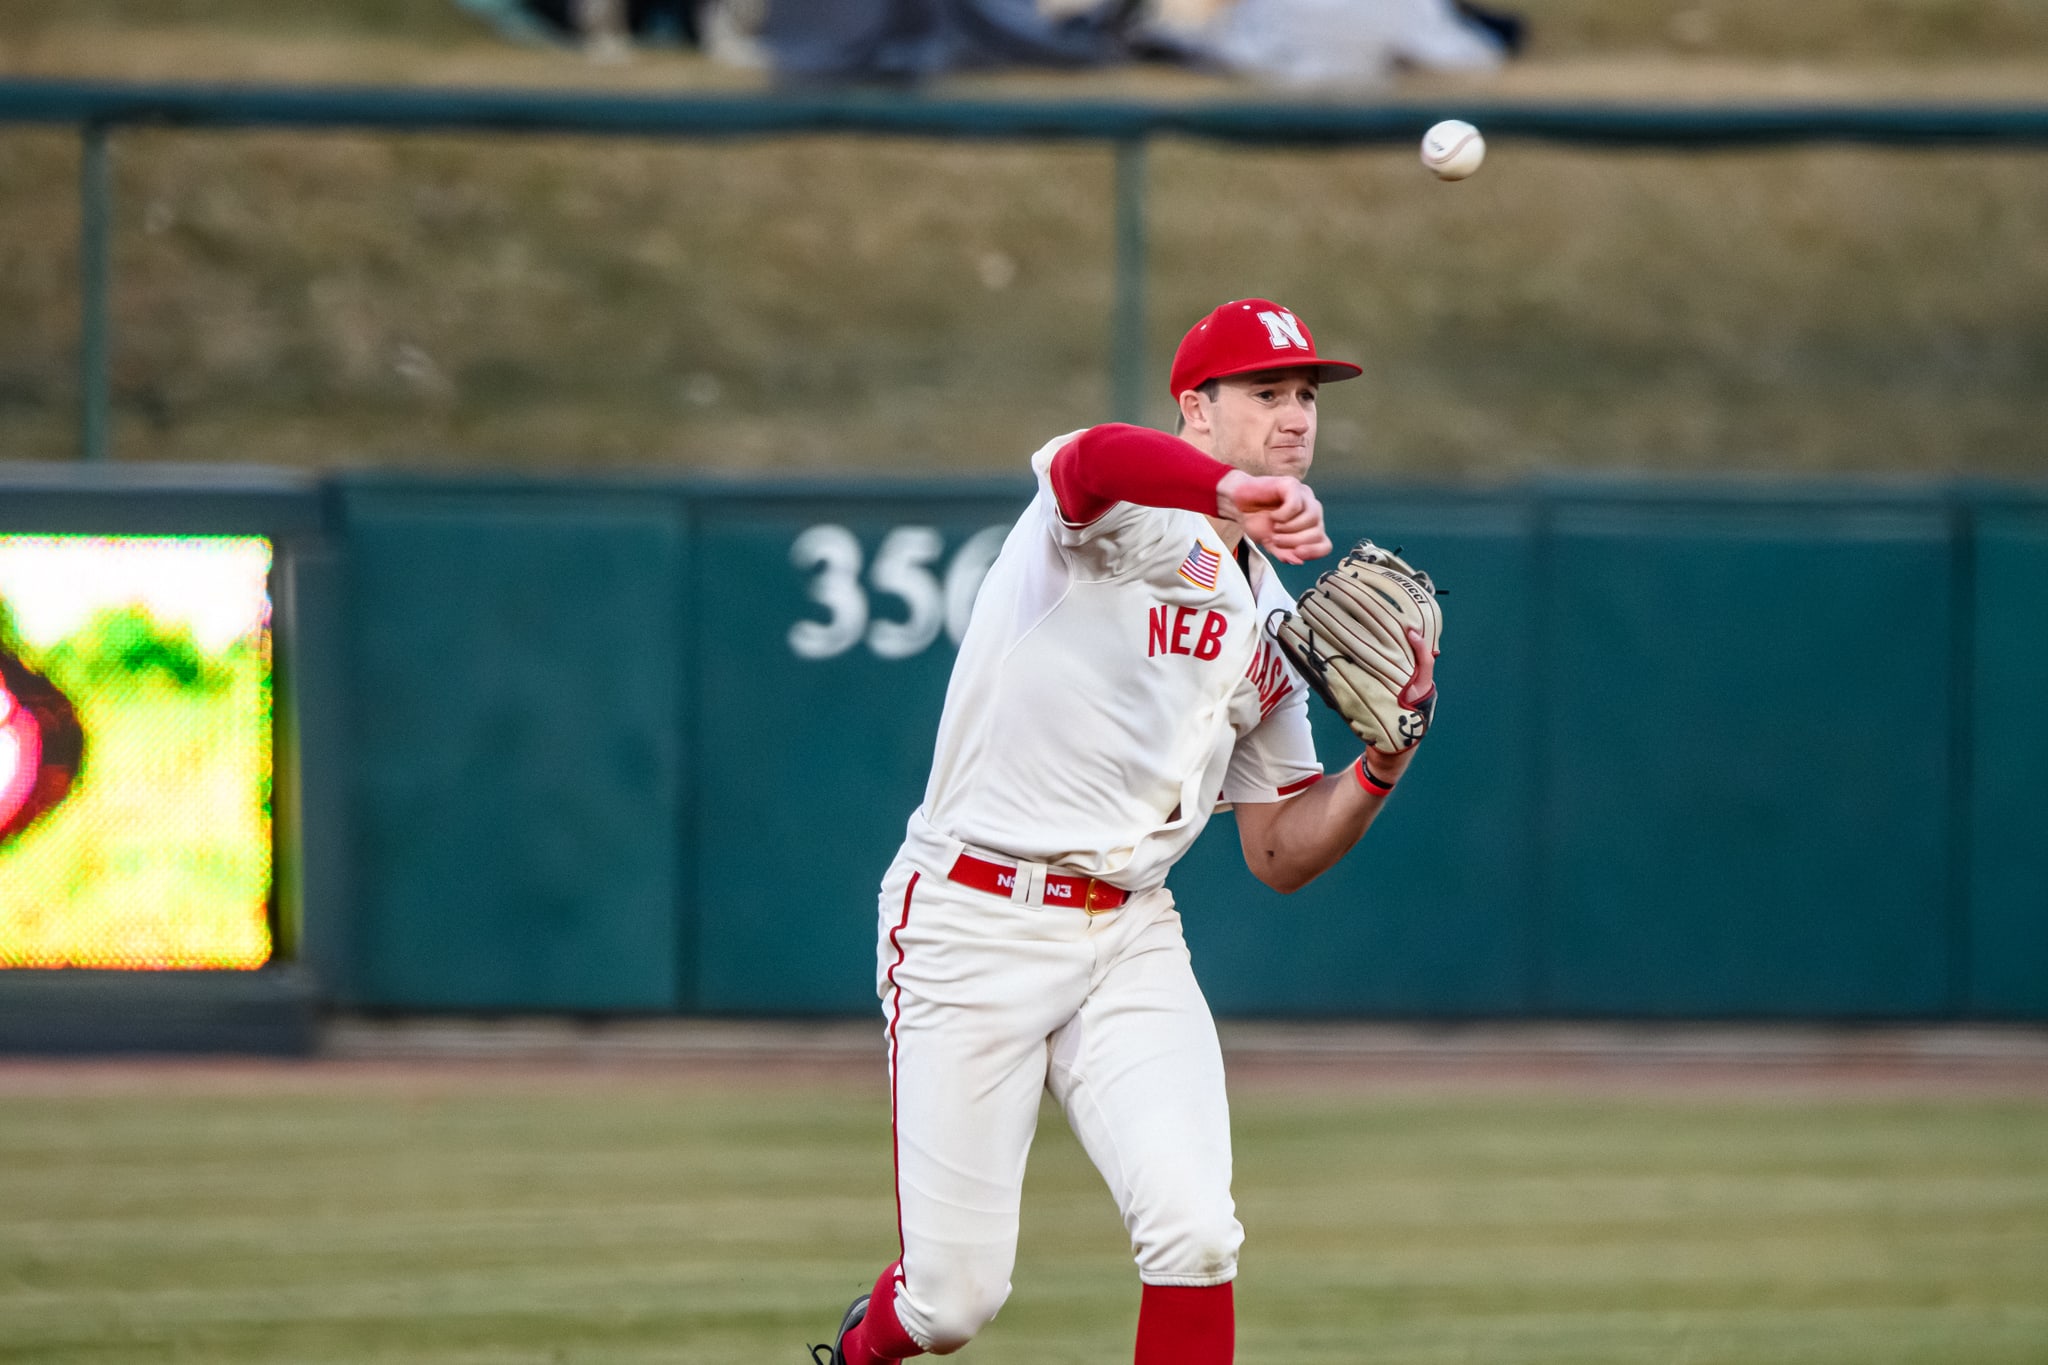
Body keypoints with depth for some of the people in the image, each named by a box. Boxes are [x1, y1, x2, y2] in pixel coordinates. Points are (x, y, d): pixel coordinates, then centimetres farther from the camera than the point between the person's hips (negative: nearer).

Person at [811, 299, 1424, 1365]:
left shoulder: (1273, 622, 16)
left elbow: (1281, 857, 17)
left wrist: (1387, 756, -1)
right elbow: (1090, 462, -35)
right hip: (972, 924, -6)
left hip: (1129, 940, 6)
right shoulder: (1134, 516, -7)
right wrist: (1238, 492, -55)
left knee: (1194, 1234, -17)